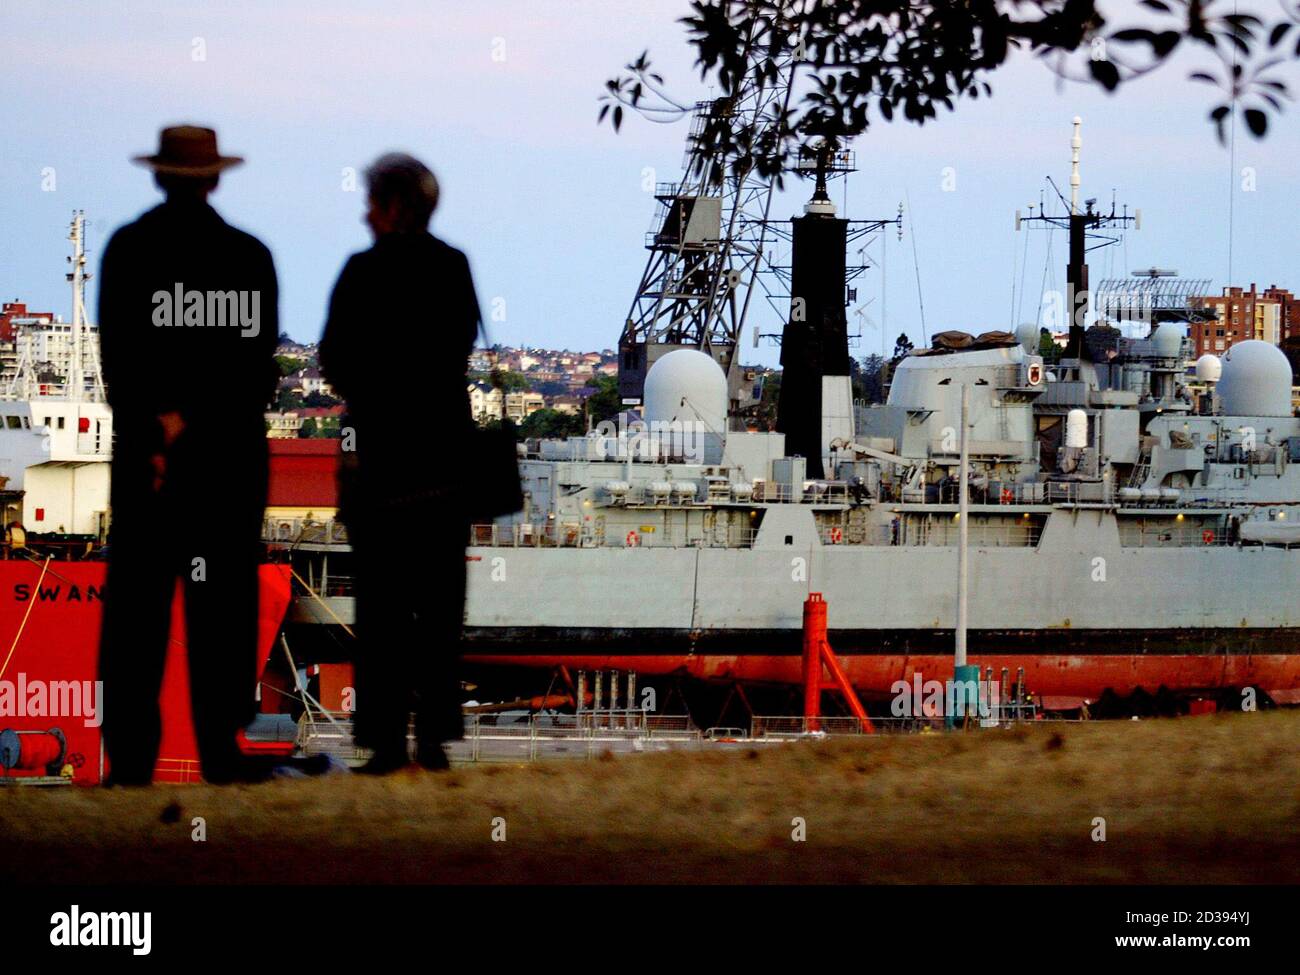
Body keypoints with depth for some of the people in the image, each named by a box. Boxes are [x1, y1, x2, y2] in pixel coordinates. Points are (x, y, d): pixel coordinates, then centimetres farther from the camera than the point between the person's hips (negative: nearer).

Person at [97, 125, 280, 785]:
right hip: (231, 450, 0)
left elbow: (114, 357, -4)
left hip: (144, 445, 0)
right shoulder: (249, 255, 0)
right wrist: (194, 424, -4)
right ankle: (219, 749, 1)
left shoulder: (126, 248, 0)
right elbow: (261, 364, -3)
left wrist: (161, 432, -6)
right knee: (223, 604, 4)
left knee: (135, 605, 3)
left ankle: (131, 754, 0)